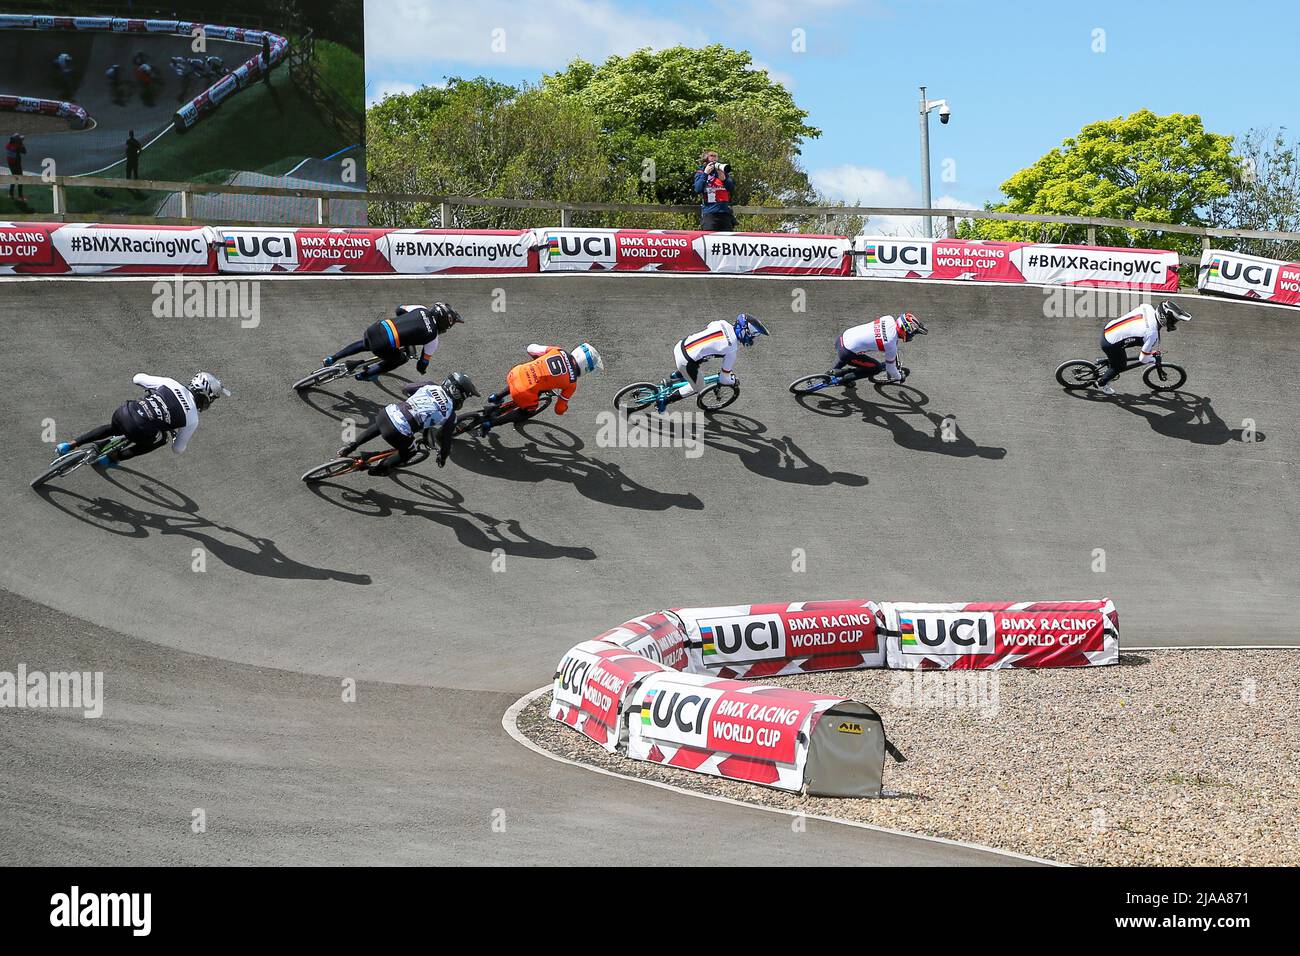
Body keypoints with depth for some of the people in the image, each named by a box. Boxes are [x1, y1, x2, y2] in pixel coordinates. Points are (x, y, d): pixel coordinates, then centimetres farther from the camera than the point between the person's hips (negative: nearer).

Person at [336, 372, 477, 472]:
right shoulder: (450, 415, 0)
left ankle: (351, 446, 38)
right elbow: (446, 439, 10)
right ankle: (380, 468, 32)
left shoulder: (429, 386, 10)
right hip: (398, 433, -4)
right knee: (409, 452, 29)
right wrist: (443, 458, 31)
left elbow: (405, 389, 24)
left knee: (378, 427, 41)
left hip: (387, 413, 4)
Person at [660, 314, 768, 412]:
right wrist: (733, 381, 17)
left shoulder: (723, 324, 1)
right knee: (696, 388, 21)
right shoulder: (731, 348, -16)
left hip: (678, 347, 7)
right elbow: (724, 379, -7)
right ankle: (664, 401, 24)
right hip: (685, 362, -7)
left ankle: (676, 375, 44)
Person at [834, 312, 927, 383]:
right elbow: (890, 367, -3)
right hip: (848, 353, -8)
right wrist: (899, 377, 18)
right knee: (876, 368, 6)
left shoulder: (889, 319, -2)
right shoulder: (890, 344, -21)